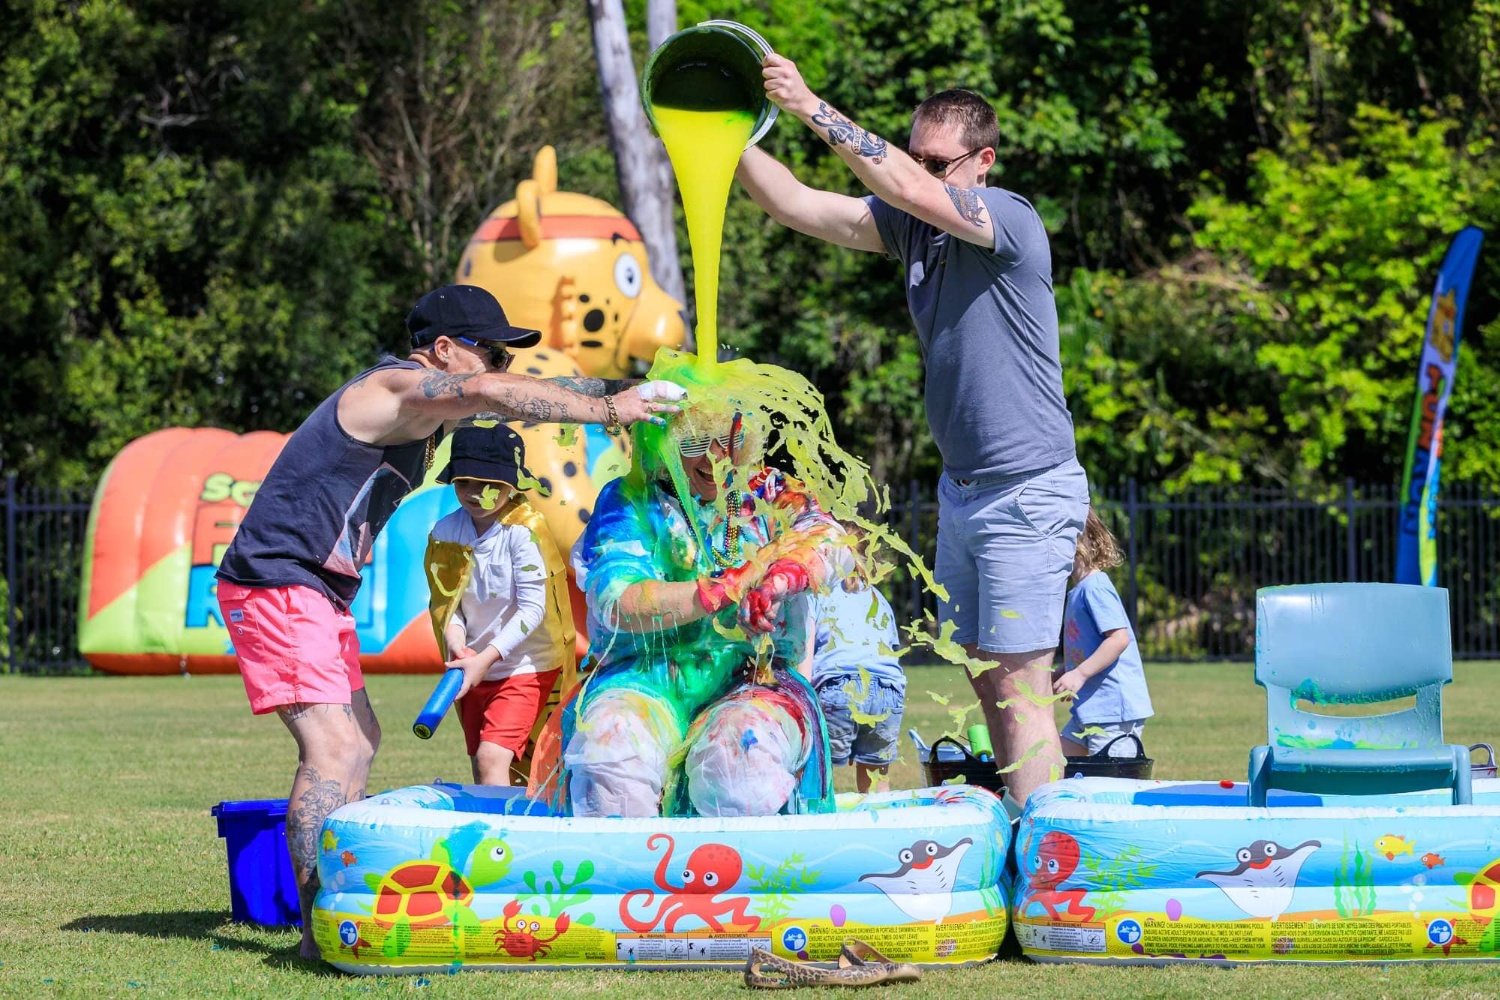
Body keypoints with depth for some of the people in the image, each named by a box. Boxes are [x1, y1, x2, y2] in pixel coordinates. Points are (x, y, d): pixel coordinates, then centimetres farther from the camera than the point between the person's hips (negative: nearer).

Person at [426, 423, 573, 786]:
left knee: (492, 758, -20)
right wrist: (457, 645, -17)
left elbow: (533, 609, -17)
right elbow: (446, 602, 3)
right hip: (475, 668, 6)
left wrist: (486, 658, -22)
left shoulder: (524, 531, -16)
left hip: (525, 665, -6)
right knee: (481, 770, 11)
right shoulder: (445, 532, -1)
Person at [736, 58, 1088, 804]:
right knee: (982, 674, 10)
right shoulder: (913, 225, 6)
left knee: (1018, 686, -9)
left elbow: (910, 191, -30)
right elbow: (799, 206, 1)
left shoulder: (1009, 219, -15)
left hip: (1027, 491, -8)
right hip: (961, 487, 8)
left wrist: (812, 109, -31)